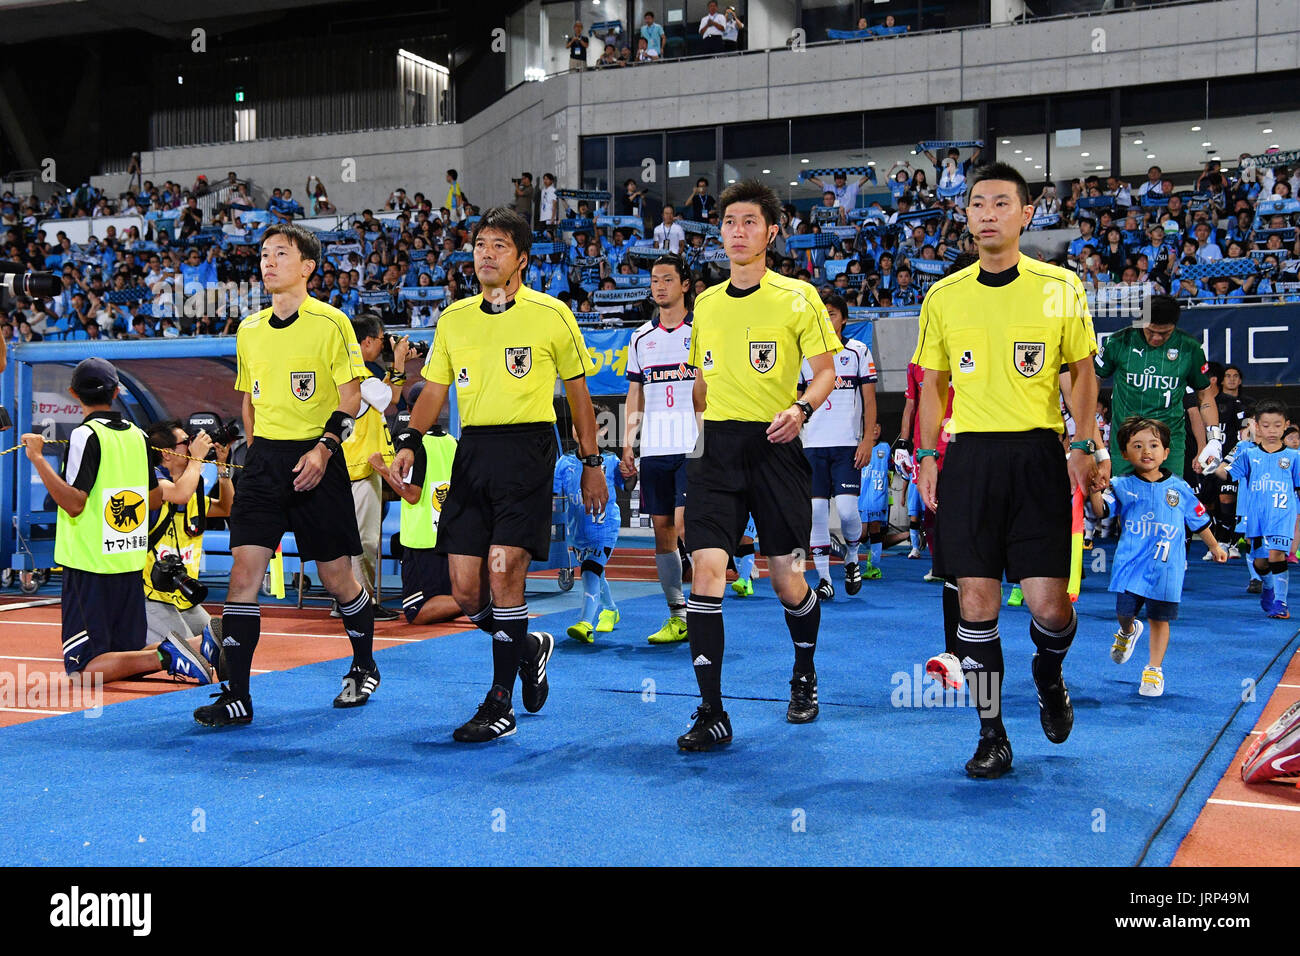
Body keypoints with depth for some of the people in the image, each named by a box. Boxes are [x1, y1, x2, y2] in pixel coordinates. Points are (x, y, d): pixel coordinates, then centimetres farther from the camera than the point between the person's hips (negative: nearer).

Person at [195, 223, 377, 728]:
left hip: (316, 463, -4)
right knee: (243, 572, -6)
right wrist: (255, 450, 14)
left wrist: (324, 448, -17)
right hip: (264, 460, 5)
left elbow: (351, 398, -7)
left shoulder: (330, 322, -5)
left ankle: (364, 667, 29)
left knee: (337, 577, 4)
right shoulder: (248, 330, 12)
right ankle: (236, 696, -3)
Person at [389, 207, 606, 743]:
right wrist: (409, 441, -1)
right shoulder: (454, 318, 12)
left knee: (502, 571, -15)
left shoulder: (551, 314, 2)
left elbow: (577, 391, 8)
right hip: (472, 452, 5)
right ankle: (530, 647, 31)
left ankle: (501, 704, -1)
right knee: (466, 592, 0)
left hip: (527, 448, -4)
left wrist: (592, 464, 7)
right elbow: (434, 389, 16)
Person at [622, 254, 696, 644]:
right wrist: (627, 445, 10)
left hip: (693, 447, -5)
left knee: (684, 525, -14)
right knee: (662, 530, 4)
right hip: (653, 450, 5)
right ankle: (678, 616, 11)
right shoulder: (640, 337, 15)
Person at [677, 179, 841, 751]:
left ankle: (805, 676, 34)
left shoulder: (797, 297, 1)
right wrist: (691, 423, 17)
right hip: (715, 448, 3)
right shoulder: (705, 303, 14)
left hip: (774, 447, -3)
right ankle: (711, 714, -8)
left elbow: (826, 369, -1)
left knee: (786, 580, 3)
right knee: (705, 569, -12)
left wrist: (801, 408, -18)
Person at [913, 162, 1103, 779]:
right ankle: (992, 735, 12)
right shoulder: (943, 297, 7)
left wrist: (1084, 446, -2)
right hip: (967, 457, 2)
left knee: (1049, 604, -6)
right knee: (976, 601, 0)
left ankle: (1048, 678, 29)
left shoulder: (1060, 288, 2)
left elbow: (1082, 372, 9)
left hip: (1037, 455, -1)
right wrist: (926, 456, 6)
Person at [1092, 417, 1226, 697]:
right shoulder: (1121, 485, -1)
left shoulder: (1179, 488, 4)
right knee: (1124, 611, 1)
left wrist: (1215, 547, 26)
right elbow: (1101, 510, -17)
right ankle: (1128, 632, 38)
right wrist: (1095, 489, -36)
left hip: (1166, 567, 1)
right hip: (1130, 564, 0)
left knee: (1160, 619, 4)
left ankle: (1154, 669, 18)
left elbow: (1199, 521, 17)